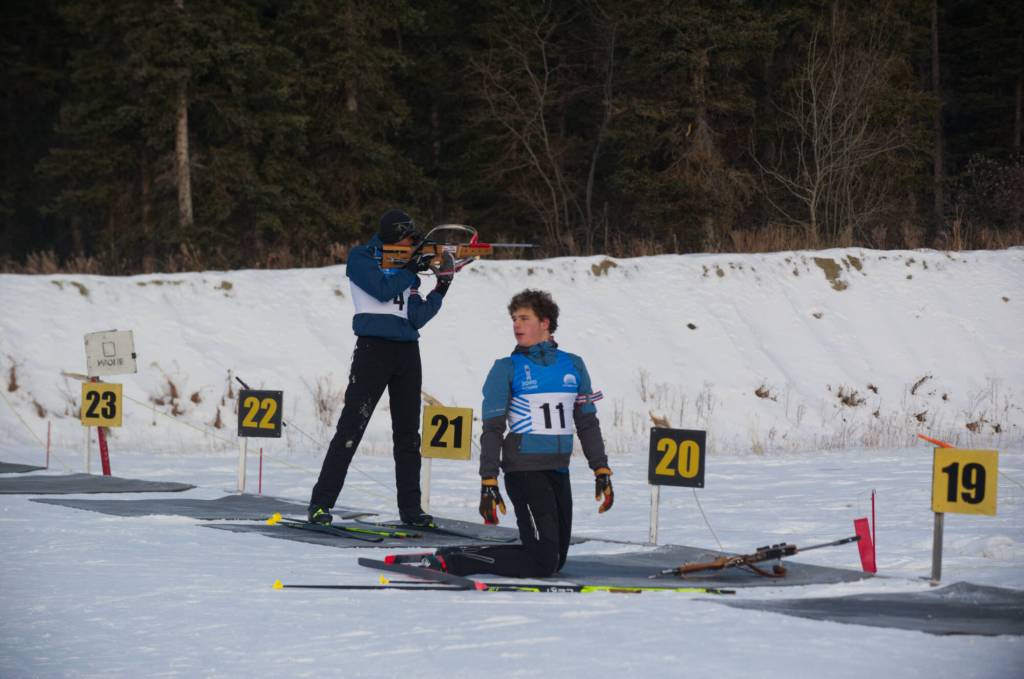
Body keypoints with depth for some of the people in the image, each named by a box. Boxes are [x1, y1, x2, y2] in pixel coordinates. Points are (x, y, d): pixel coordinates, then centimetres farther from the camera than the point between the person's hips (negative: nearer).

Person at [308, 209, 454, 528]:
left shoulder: (406, 270, 17)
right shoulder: (361, 257, 1)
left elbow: (416, 318, 8)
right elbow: (381, 289, -15)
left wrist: (441, 288, 0)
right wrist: (413, 268, -8)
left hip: (407, 352, 6)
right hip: (374, 347, -6)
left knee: (408, 432, 7)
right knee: (352, 426, -10)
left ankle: (410, 508, 12)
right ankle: (321, 503, -8)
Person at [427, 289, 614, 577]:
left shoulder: (573, 366, 10)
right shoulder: (507, 369, -3)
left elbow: (588, 424, 17)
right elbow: (492, 430, -4)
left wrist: (601, 471, 11)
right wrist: (488, 483, -11)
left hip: (559, 473, 6)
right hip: (524, 470, -6)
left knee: (556, 560, 7)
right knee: (543, 561, -14)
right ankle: (451, 561, -8)